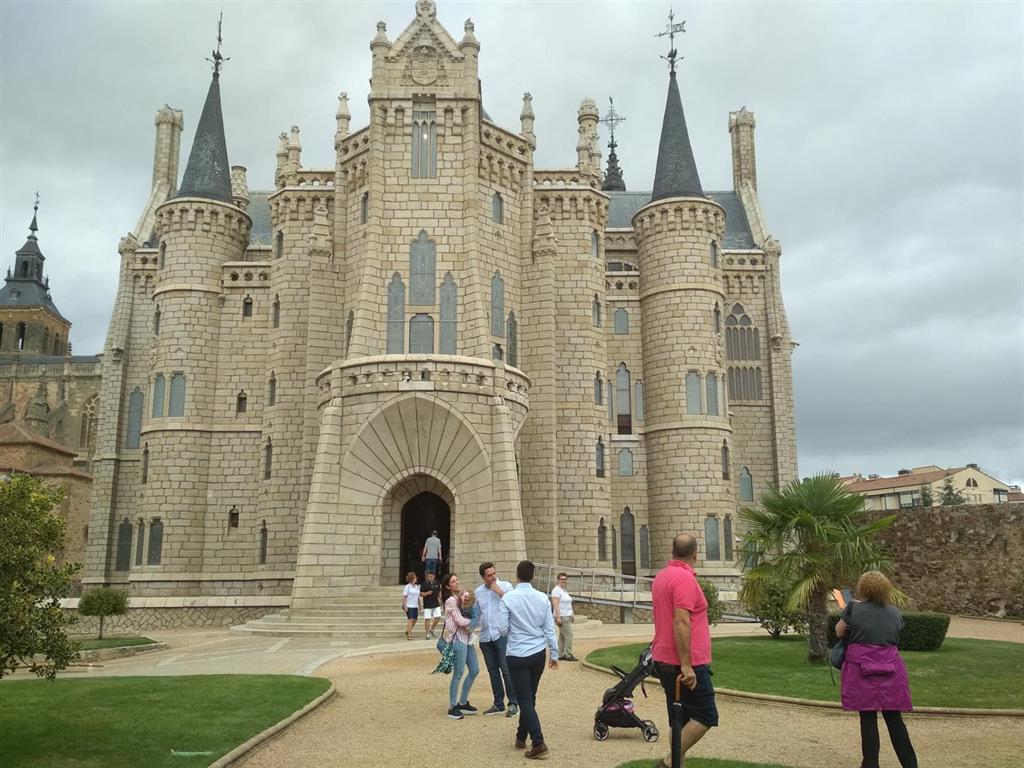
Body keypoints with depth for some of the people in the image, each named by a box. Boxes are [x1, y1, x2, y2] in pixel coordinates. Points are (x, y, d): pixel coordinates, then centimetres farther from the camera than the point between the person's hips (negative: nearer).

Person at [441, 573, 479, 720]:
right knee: (458, 674, -4)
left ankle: (463, 703, 24)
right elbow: (460, 621, -13)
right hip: (458, 638, -8)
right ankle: (452, 707, 7)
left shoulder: (461, 597, 13)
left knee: (474, 670, 11)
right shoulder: (451, 600, -10)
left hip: (466, 637, 8)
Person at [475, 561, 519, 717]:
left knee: (506, 670, -5)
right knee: (492, 671, 11)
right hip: (485, 637, 5)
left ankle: (513, 704, 3)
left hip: (502, 634, -5)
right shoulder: (478, 591, 11)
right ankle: (498, 704, 20)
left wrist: (498, 591, -15)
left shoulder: (506, 586, -2)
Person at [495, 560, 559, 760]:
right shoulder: (542, 598, -2)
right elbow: (550, 629, 2)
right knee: (530, 697, 18)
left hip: (517, 655, -4)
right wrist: (554, 654, 10)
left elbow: (502, 629, -12)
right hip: (538, 654, 4)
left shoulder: (508, 598, -13)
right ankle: (521, 737, 31)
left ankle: (538, 743, -11)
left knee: (525, 700, -1)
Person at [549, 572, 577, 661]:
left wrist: (571, 616, 19)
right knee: (568, 635, -8)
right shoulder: (556, 590, -13)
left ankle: (561, 655, 13)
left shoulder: (564, 590, 15)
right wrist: (558, 617, -25)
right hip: (562, 617, -9)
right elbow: (555, 604, -20)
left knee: (562, 636, 10)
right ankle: (569, 655, -3)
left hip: (567, 616, 9)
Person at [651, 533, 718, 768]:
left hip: (664, 660, 9)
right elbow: (681, 623, -24)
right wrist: (686, 665, -23)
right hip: (686, 665, -9)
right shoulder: (685, 578, -17)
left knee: (680, 720, 13)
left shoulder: (661, 577, 13)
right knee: (705, 716, -2)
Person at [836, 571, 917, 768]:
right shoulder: (895, 612, 7)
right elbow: (894, 636, 19)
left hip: (862, 667, -3)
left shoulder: (854, 608, -5)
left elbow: (839, 632, 7)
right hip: (890, 667, 3)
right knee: (894, 718, 8)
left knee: (868, 718, 2)